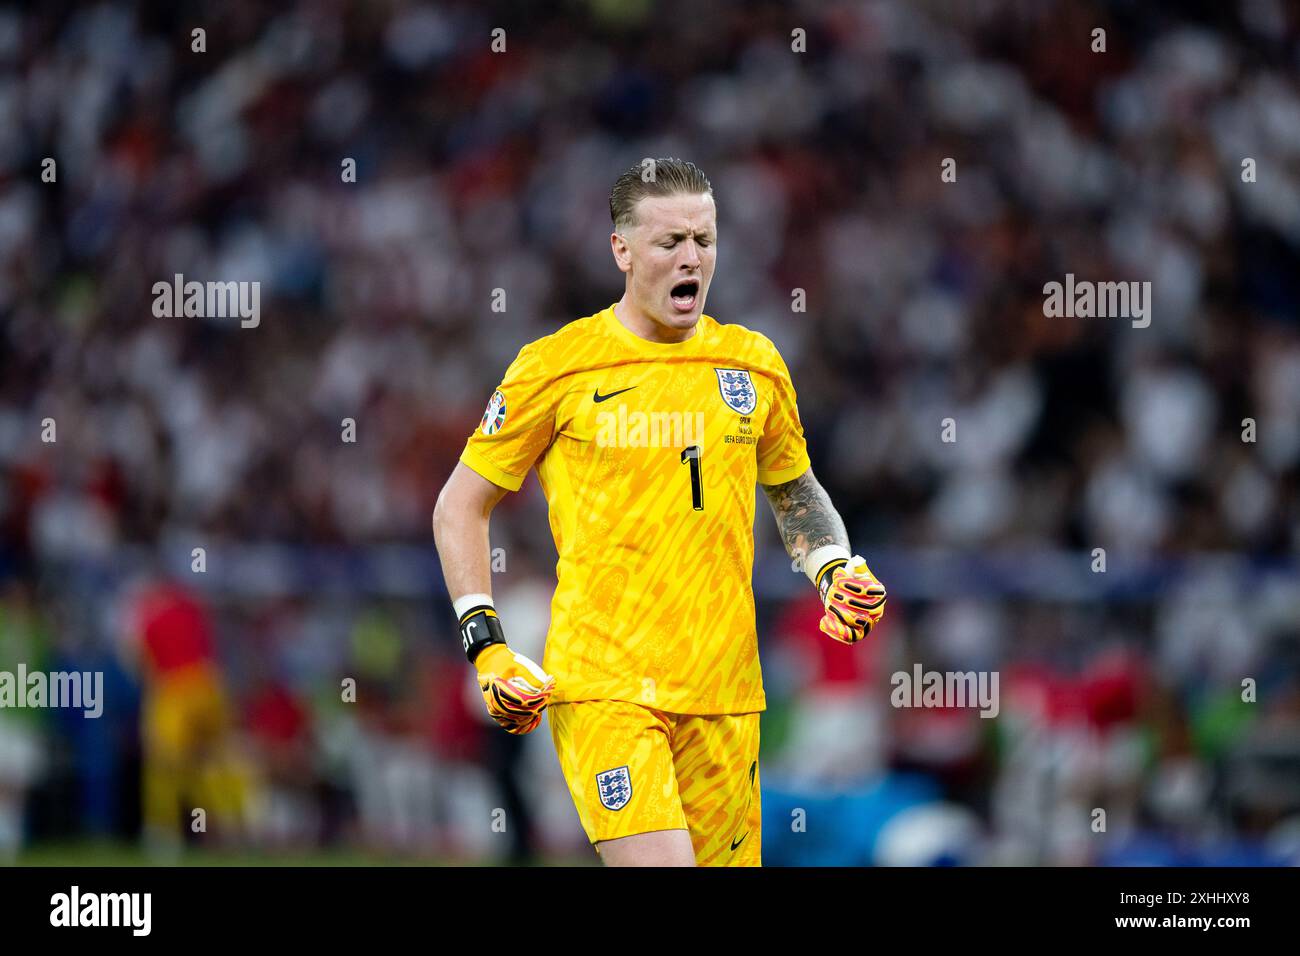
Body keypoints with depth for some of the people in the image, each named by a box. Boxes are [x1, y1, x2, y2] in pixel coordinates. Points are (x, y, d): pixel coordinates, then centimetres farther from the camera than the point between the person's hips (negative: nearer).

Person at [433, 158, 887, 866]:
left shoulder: (754, 364, 11)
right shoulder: (556, 368, -1)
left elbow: (793, 489, 28)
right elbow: (460, 505, 6)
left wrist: (837, 571, 8)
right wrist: (486, 647, -3)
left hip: (724, 691, 5)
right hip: (601, 686, -5)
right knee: (657, 861, -22)